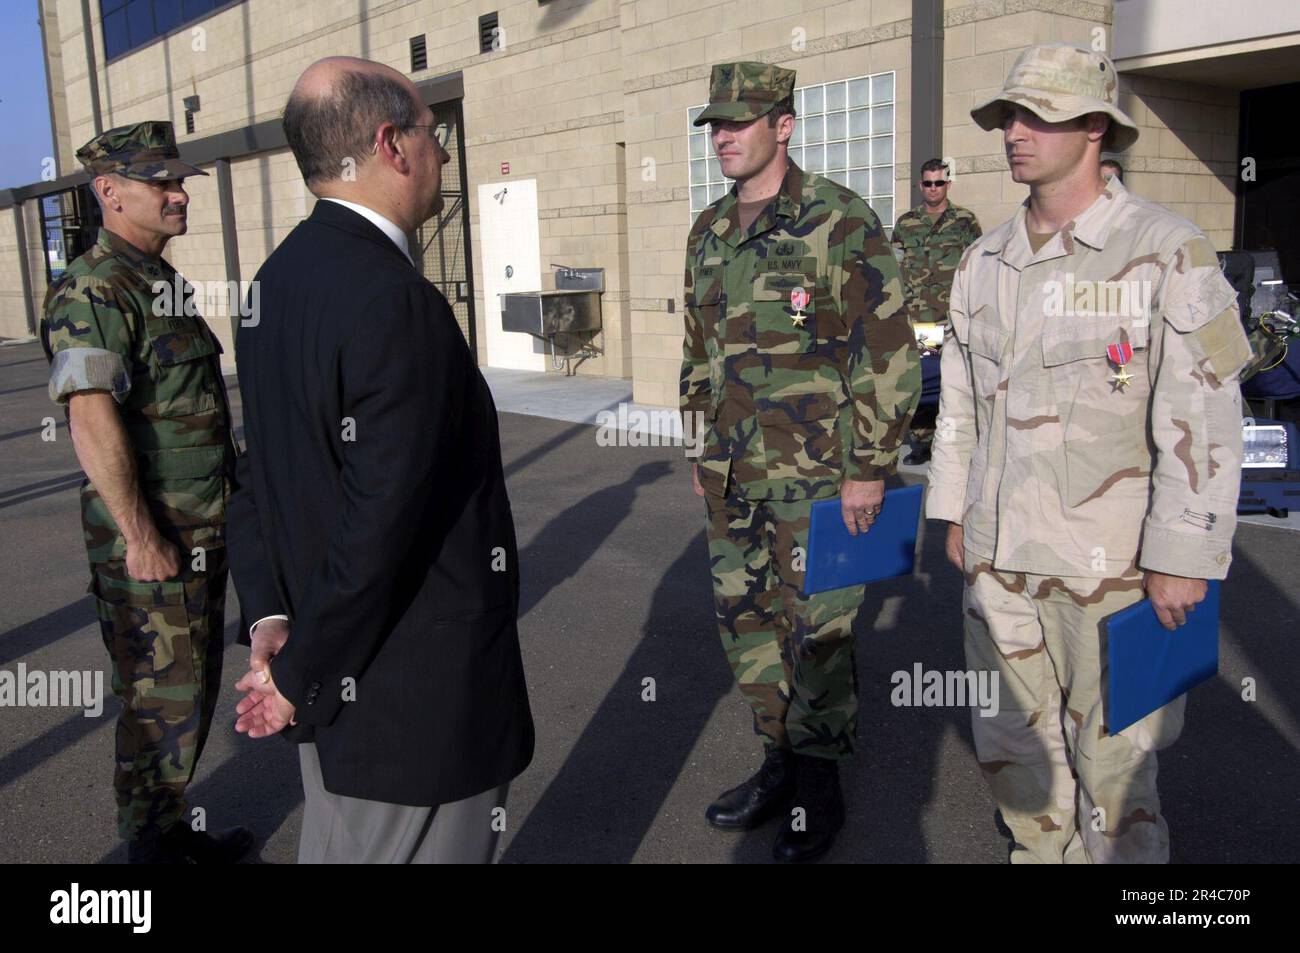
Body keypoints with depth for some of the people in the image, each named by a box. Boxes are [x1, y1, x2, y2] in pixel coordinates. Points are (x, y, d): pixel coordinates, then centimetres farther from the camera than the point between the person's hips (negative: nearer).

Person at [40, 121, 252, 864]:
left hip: (199, 531, 9)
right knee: (161, 700, 3)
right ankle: (153, 844, 20)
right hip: (151, 538, -9)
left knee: (195, 687, 18)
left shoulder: (162, 281, 13)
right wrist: (142, 538, -25)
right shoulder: (94, 290, -17)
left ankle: (172, 828, 34)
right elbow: (92, 418, -26)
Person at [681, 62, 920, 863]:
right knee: (746, 620, 14)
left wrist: (870, 469, -13)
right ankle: (781, 764, 32)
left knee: (817, 629, 3)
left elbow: (890, 353, -12)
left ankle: (820, 789, 22)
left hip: (817, 473, -7)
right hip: (734, 477, 7)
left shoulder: (841, 222, -11)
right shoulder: (709, 232, 11)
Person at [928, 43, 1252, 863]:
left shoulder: (1168, 252, -9)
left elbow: (1205, 418, -12)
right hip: (998, 555, 6)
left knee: (1111, 756, 7)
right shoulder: (986, 262, 9)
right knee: (1013, 747, 17)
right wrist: (955, 510, 15)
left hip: (1110, 561, -5)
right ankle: (1043, 852, 38)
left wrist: (1183, 556, -14)